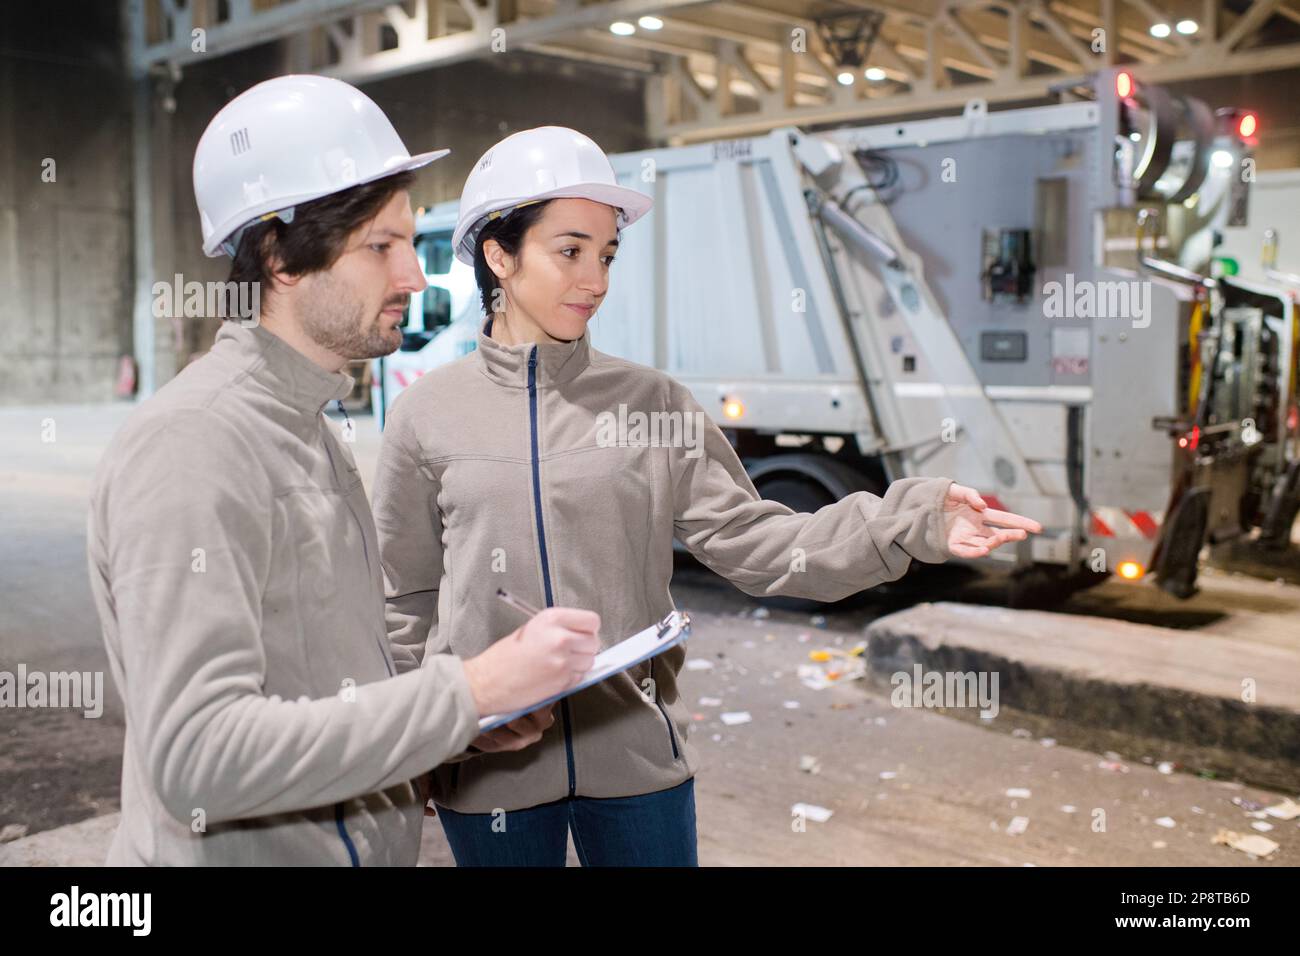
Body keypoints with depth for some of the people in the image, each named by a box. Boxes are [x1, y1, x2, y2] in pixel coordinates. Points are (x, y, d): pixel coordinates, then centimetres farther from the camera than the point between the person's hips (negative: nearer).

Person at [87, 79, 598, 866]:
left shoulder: (306, 427, 9)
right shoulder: (188, 446, -21)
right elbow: (197, 756, -29)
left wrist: (469, 710, -1)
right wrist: (467, 694, -28)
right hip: (241, 853, -8)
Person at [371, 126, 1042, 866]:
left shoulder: (653, 403, 0)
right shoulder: (430, 413, -1)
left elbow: (752, 541, -7)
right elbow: (407, 600, 6)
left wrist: (909, 523, -19)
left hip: (637, 753, 1)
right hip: (487, 765, 0)